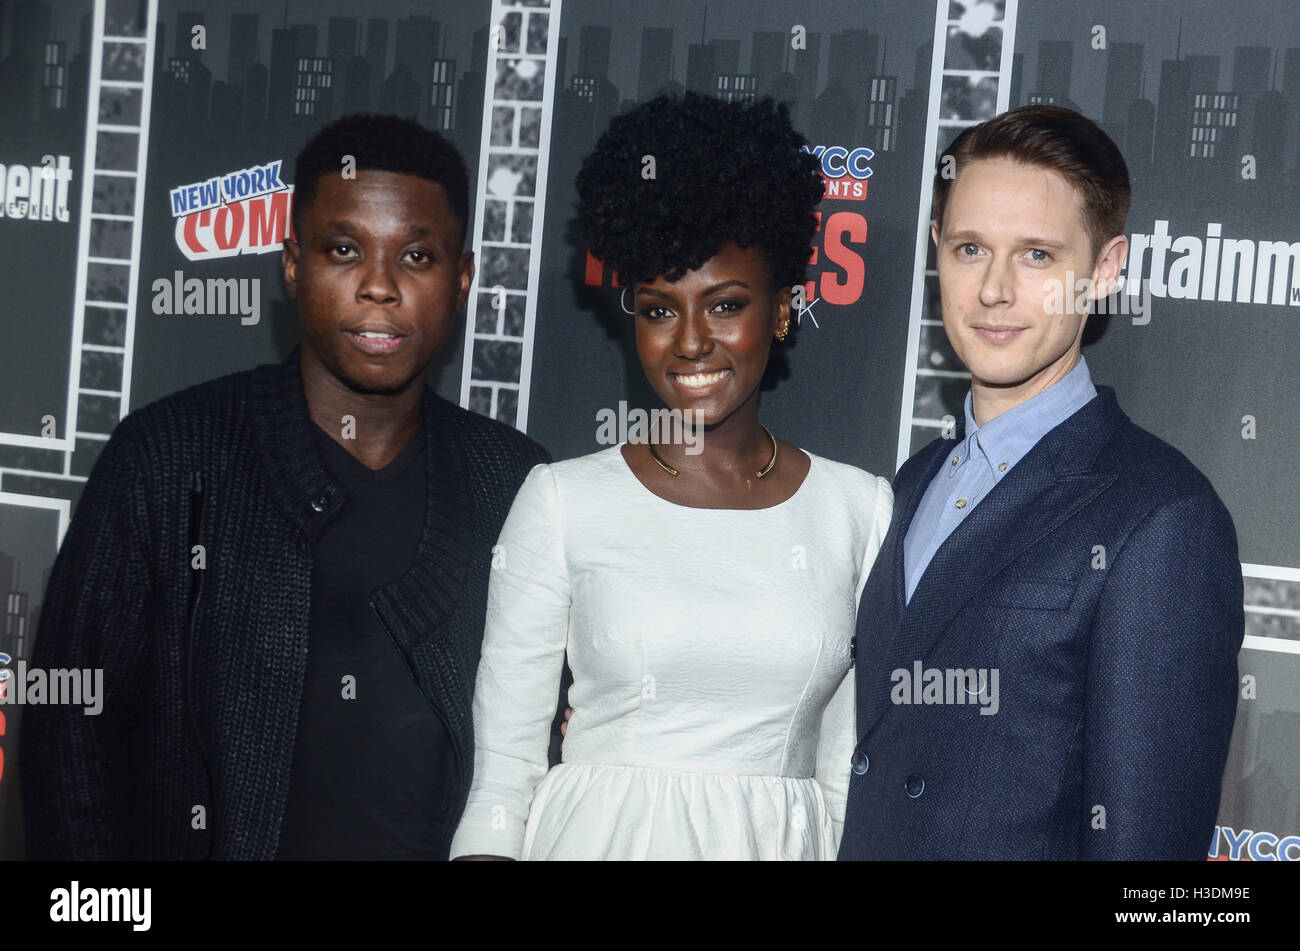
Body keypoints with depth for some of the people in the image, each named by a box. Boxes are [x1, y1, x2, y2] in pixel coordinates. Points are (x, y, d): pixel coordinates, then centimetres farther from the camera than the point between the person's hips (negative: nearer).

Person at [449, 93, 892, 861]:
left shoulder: (860, 507, 1)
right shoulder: (562, 500, -3)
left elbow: (849, 764, 5)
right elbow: (505, 761, -3)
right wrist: (488, 849, -16)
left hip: (784, 842, 2)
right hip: (600, 836, -1)